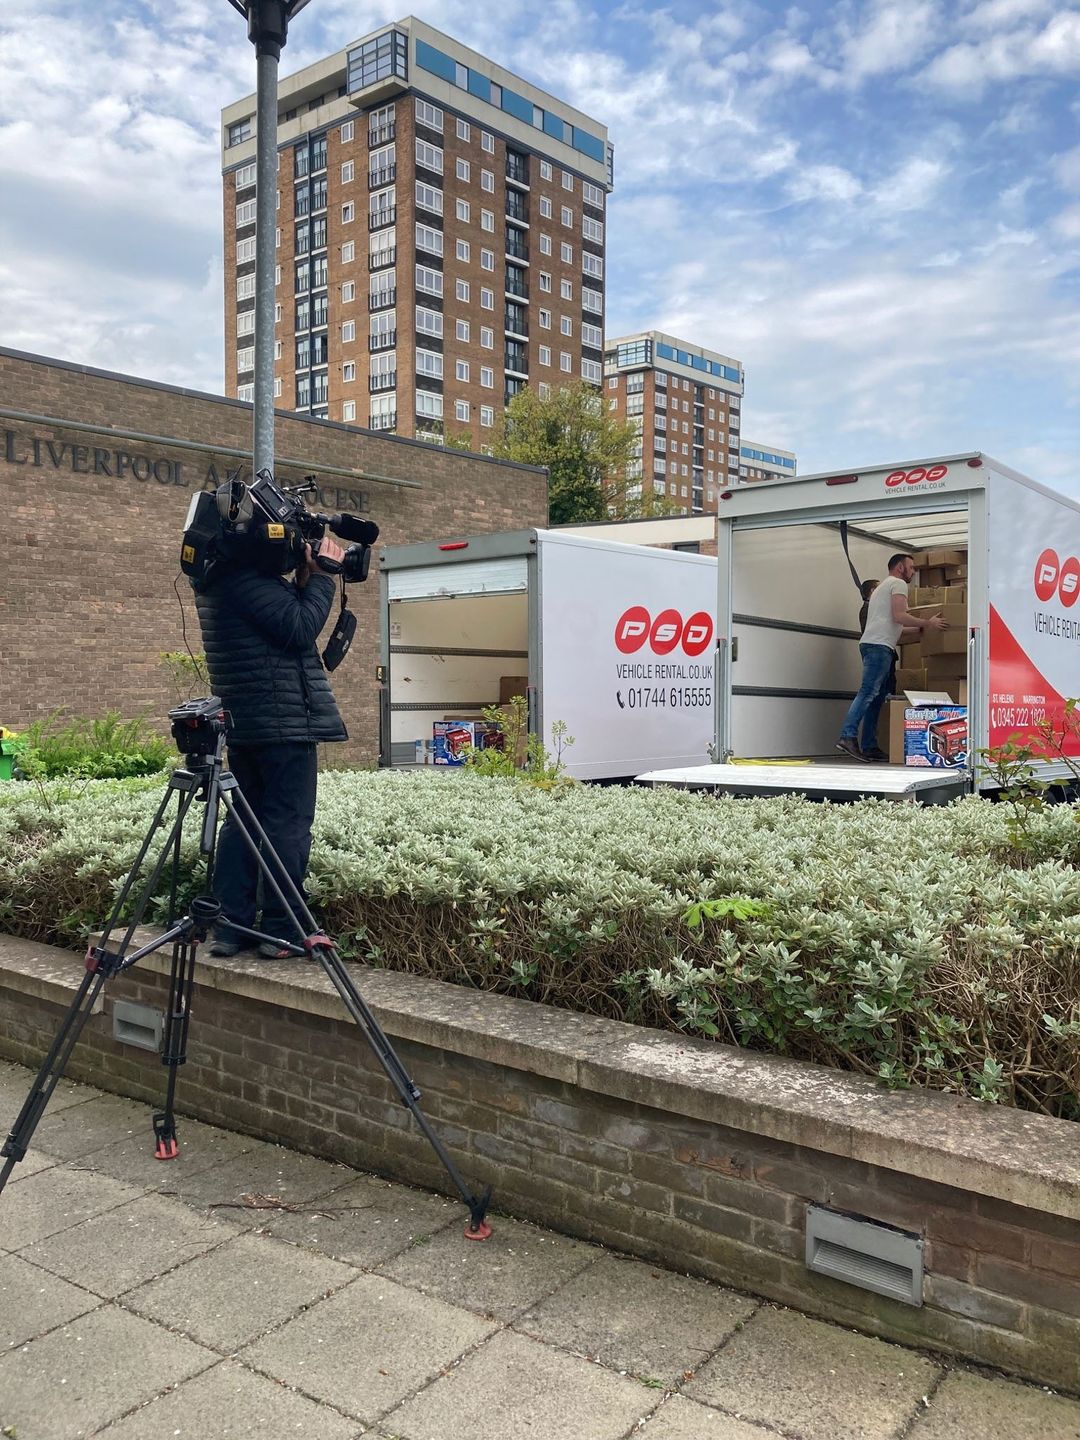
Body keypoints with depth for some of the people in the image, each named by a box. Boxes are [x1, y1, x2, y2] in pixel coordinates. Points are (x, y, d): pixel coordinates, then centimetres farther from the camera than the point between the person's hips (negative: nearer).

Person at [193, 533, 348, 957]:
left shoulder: (217, 577, 14)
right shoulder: (248, 577, -16)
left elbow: (283, 617, 17)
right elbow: (301, 628, -19)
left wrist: (305, 576, 6)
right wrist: (321, 575, -10)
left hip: (242, 724, 9)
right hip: (285, 722, -9)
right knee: (287, 825, -3)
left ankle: (228, 927, 14)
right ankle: (282, 932, 2)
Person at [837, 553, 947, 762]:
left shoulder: (883, 587, 32)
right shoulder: (898, 583, 2)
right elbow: (899, 616, -12)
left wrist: (920, 629, 32)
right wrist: (928, 623, -6)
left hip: (872, 644, 10)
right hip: (879, 645, -10)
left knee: (876, 697, 6)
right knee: (868, 692, -18)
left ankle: (869, 747, 2)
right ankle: (848, 736, -27)